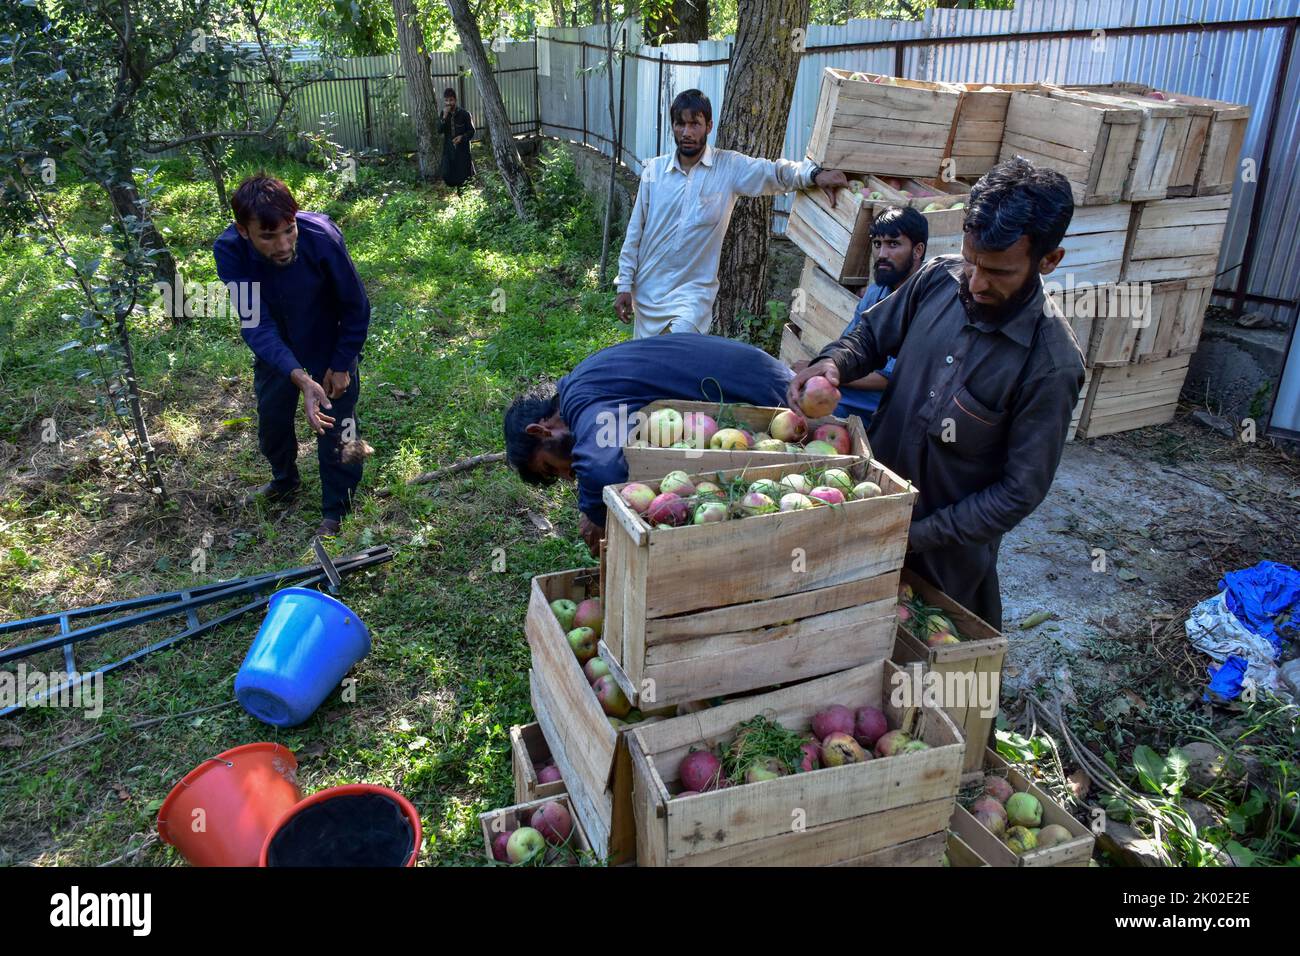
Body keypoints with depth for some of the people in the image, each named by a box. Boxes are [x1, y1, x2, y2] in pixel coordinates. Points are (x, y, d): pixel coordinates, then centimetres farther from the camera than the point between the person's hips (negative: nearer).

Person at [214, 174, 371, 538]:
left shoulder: (322, 236, -35)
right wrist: (300, 379, -49)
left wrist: (341, 365, -13)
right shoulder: (228, 251, -31)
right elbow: (256, 324, -35)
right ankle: (284, 480, 49)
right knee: (271, 419, 19)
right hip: (275, 349, 3)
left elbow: (356, 306, -20)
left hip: (330, 344, -3)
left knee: (335, 424, 0)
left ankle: (335, 510, 23)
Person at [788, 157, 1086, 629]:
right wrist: (833, 363, -17)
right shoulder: (938, 279, -12)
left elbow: (1020, 492, -20)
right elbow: (872, 334, 5)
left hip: (947, 551, -4)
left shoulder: (1051, 364, -25)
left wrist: (919, 536, -21)